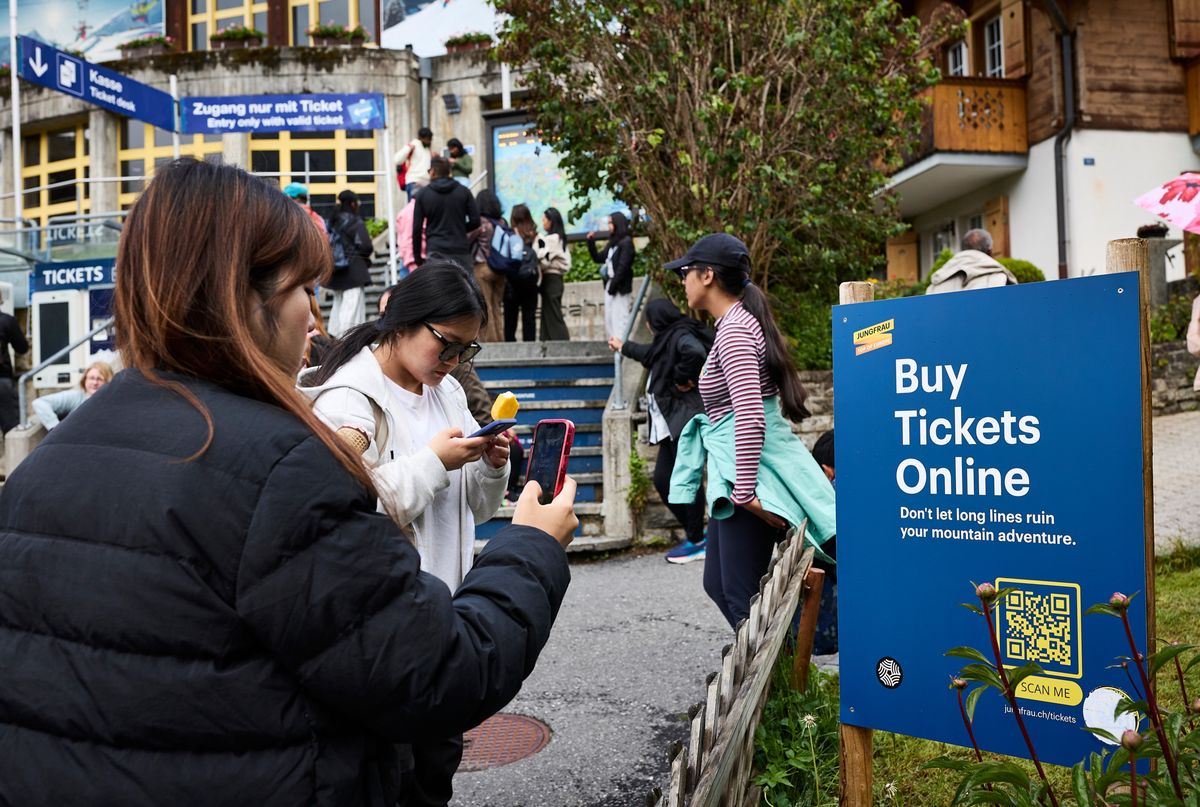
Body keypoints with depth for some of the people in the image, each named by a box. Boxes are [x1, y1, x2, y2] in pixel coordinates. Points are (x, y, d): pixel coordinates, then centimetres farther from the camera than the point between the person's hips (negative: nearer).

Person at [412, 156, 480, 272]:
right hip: (461, 250, 1)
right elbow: (475, 221, 2)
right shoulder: (463, 192, 6)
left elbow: (417, 228, 3)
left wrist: (417, 256, 12)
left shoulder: (423, 195, 4)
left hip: (435, 251, -1)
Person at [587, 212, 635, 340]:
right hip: (610, 285, 9)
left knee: (620, 320, -10)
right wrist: (591, 242, 8)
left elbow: (623, 266, -16)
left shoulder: (626, 242, -9)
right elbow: (598, 258, 20)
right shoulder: (612, 243, 16)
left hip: (620, 287, -9)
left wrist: (613, 285, -17)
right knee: (609, 320, 9)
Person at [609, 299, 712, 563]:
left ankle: (696, 543, 3)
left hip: (686, 420, -10)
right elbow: (648, 354, 42)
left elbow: (696, 352, -32)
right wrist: (623, 347, 55)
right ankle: (694, 532, 17)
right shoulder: (667, 339, 20)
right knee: (662, 479, 8)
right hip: (671, 424, 10)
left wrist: (684, 379, -18)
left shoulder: (681, 335, -9)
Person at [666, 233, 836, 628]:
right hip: (735, 476, 10)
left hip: (750, 474, -10)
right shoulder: (743, 321, 15)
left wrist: (745, 492, -24)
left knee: (741, 597, -3)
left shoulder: (734, 329, -15)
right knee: (718, 584, 16)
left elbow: (750, 417, -25)